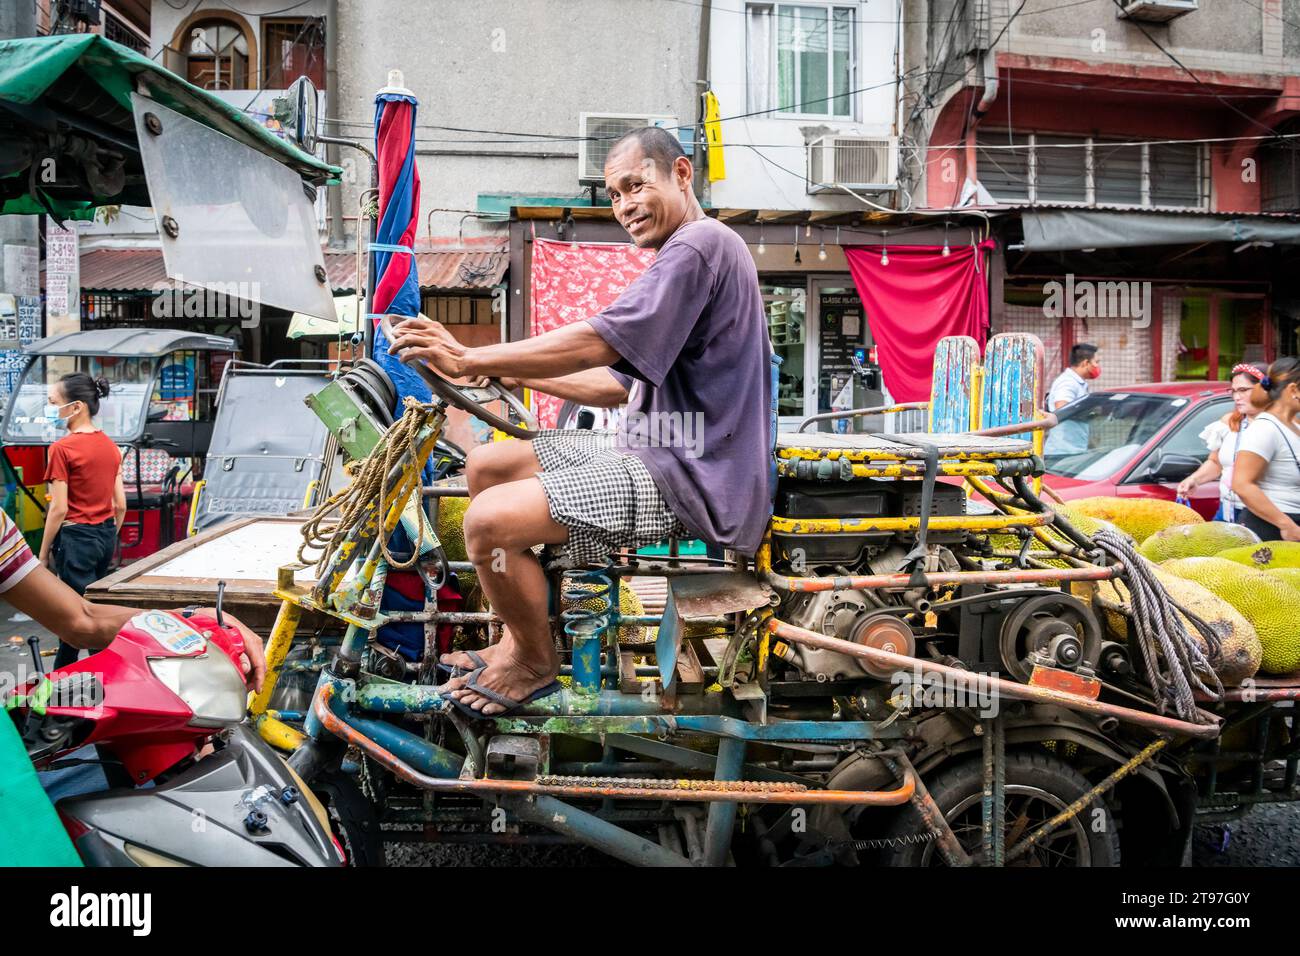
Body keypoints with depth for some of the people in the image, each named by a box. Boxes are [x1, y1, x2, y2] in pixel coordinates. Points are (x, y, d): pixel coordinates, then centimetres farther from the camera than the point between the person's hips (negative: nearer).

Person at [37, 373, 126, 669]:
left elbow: (59, 509, -15)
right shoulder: (110, 446, 5)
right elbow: (121, 505, 7)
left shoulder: (63, 448, -15)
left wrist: (43, 554, -7)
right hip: (105, 534, 8)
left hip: (76, 537, -7)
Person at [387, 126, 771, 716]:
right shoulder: (683, 255, 20)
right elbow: (618, 386, 18)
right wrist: (517, 375, 10)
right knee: (486, 465, 13)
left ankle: (536, 664, 5)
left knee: (490, 520, -21)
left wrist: (469, 360, -21)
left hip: (687, 480, -11)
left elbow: (597, 342, -24)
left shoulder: (700, 244, -15)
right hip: (655, 452, 11)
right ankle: (517, 640, 19)